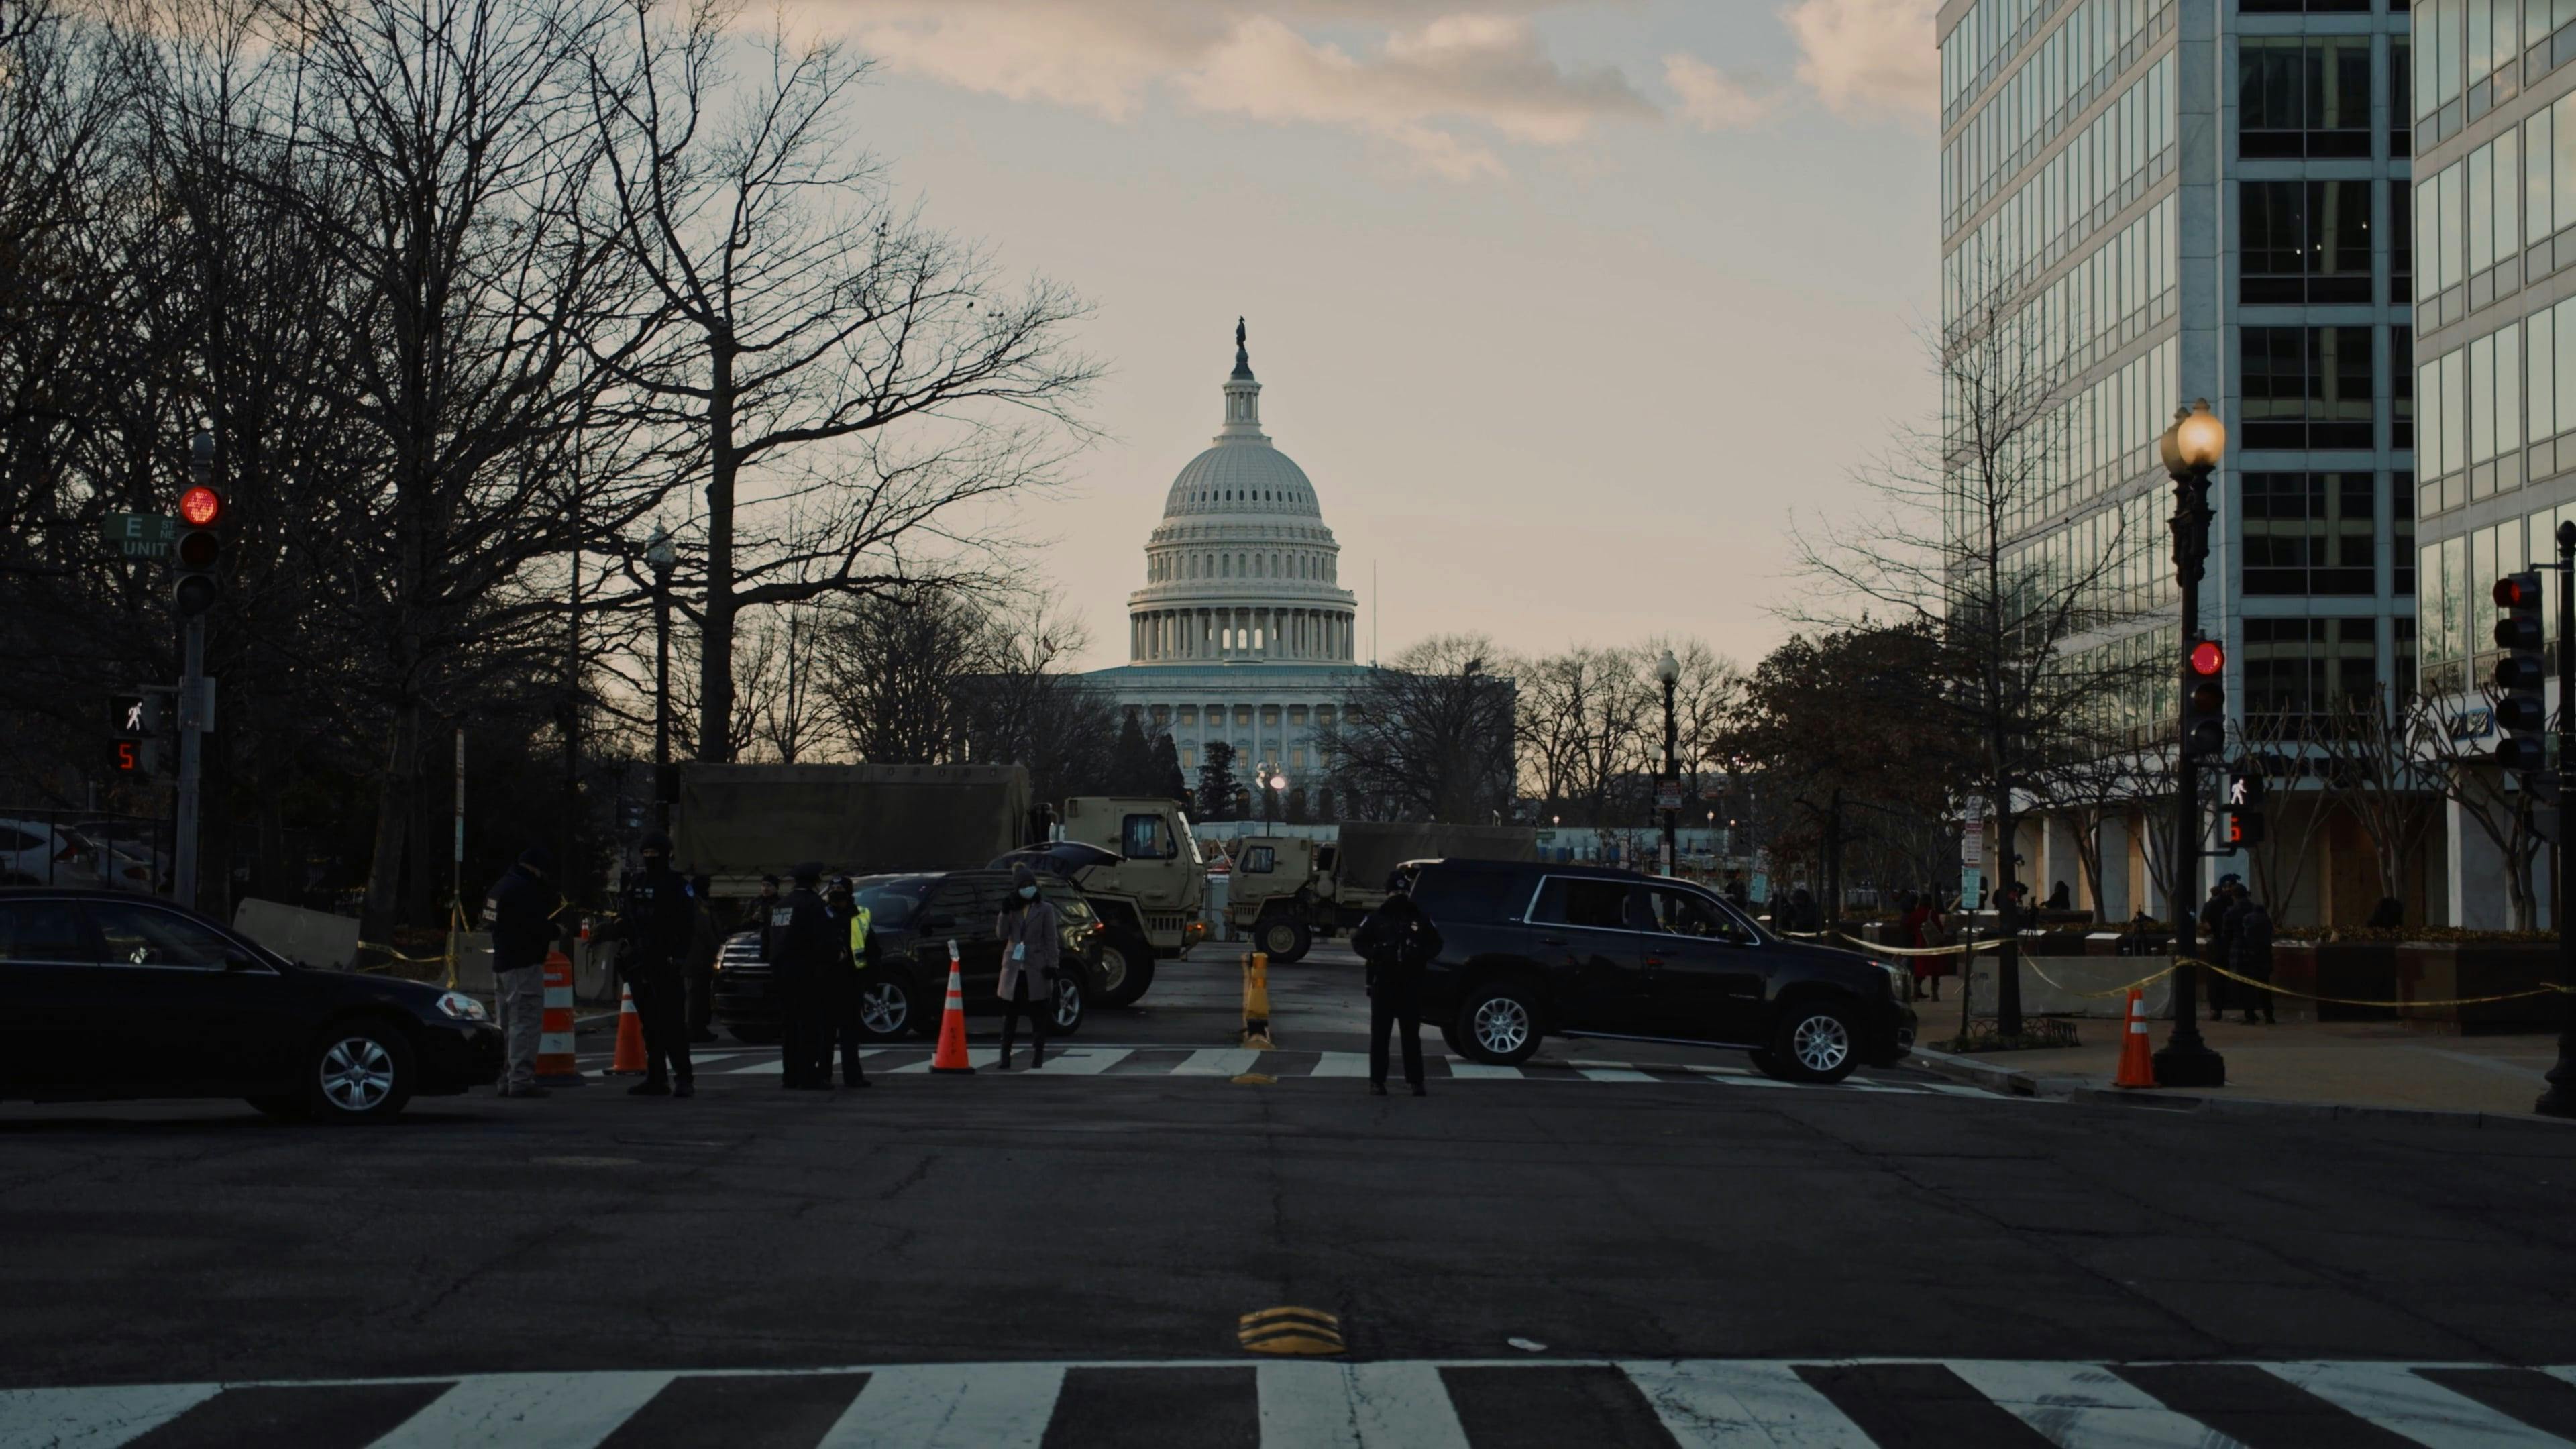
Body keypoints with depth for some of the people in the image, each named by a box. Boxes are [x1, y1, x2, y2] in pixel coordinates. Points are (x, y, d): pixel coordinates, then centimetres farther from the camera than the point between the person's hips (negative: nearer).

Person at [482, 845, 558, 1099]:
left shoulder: (501, 886, 16)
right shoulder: (523, 890, -16)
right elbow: (538, 927, -23)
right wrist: (556, 931, -1)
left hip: (502, 963, 10)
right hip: (523, 964, -10)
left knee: (510, 1023, 15)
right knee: (527, 1021, -10)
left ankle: (507, 1079, 19)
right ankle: (521, 1079, -14)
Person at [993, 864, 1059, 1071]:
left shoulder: (1045, 909, 1)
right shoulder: (1012, 908, 11)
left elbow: (1051, 939, -1)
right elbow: (1001, 934, 2)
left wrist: (1051, 965, -8)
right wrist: (1004, 913, -12)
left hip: (1036, 970, -3)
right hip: (1013, 968, 3)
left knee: (1037, 1016, 1)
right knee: (1009, 1016, 4)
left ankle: (1037, 1059, 4)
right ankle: (1005, 1058, 7)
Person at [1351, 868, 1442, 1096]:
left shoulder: (1420, 919, 8)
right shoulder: (1376, 918, 4)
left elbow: (1435, 944, 14)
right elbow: (1358, 941, 6)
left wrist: (1420, 955, -6)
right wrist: (1375, 954, -11)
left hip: (1411, 985, 1)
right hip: (1382, 984, -1)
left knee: (1412, 1034, 3)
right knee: (1379, 1034, 0)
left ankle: (1415, 1080, 6)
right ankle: (1377, 1081, 2)